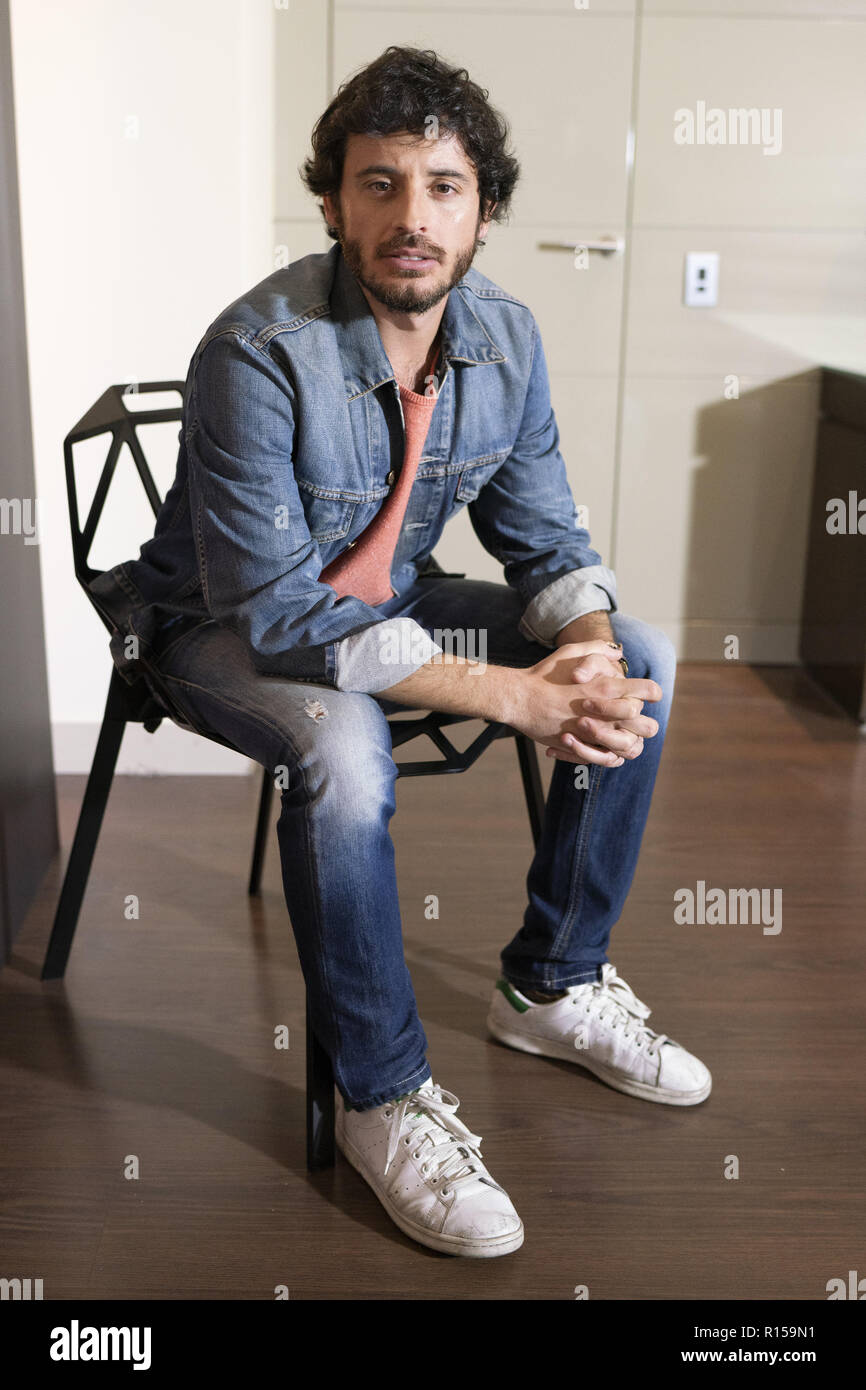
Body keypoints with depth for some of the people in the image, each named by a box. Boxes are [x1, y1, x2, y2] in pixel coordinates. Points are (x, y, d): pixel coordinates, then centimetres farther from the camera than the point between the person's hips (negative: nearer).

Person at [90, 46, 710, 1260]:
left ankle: (551, 986, 7)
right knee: (344, 747, -38)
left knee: (641, 660, -6)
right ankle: (383, 1095, -15)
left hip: (385, 598, 6)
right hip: (224, 627, -6)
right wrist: (509, 694, -34)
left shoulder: (505, 336, -8)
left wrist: (588, 649, -25)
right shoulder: (259, 354, -28)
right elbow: (278, 614, -31)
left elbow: (545, 537, -1)